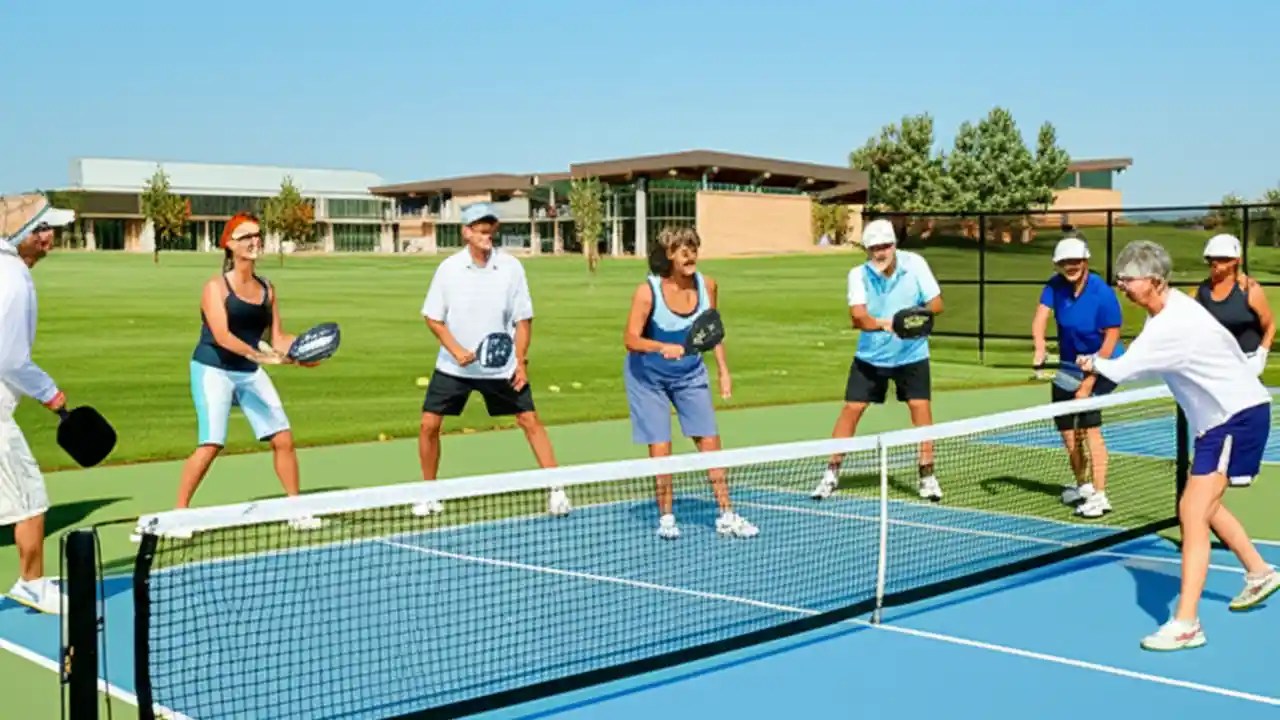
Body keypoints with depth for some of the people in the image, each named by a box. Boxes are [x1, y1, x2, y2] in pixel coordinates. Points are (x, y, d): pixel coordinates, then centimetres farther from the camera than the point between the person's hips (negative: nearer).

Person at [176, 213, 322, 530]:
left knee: (283, 439, 1)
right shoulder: (216, 286, -9)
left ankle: (297, 510, 14)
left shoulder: (267, 289, 8)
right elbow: (222, 336, -22)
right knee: (211, 444, -15)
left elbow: (277, 338, 8)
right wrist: (257, 354, -35)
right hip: (213, 370, -6)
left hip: (250, 373, 6)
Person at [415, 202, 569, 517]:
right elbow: (433, 318, -1)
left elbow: (523, 319, -1)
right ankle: (429, 495, 16)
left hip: (501, 367, 0)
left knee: (530, 420, -2)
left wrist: (521, 362, -8)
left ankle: (556, 489, 8)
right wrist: (457, 350, -14)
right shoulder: (449, 268, -7)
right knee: (429, 424, -2)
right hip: (454, 366, 0)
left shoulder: (511, 267, -7)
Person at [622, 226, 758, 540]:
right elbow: (631, 339, -26)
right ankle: (666, 518, 13)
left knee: (710, 441, 0)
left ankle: (726, 516, 9)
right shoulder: (647, 291, -22)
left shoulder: (707, 285, -9)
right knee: (660, 450, -4)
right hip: (648, 376, -4)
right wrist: (663, 347, -44)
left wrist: (724, 370, 3)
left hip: (690, 373, 4)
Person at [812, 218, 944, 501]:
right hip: (870, 356, 0)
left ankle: (927, 473, 4)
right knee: (852, 408, -1)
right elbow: (858, 316, -23)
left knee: (920, 406, -9)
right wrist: (886, 324, -41)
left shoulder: (914, 264, -11)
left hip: (911, 354, 0)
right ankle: (832, 472, 10)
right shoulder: (858, 275, -11)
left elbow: (936, 303, -8)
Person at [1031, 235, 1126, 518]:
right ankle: (1083, 485, 34)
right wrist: (1040, 348, -42)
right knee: (1066, 426, 11)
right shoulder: (1056, 286, -10)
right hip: (1069, 365, 6)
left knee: (1088, 426, -20)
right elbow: (1040, 317, -20)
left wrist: (1089, 381, -21)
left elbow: (1111, 339, -20)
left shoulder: (1102, 294, -23)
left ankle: (1098, 496, -17)